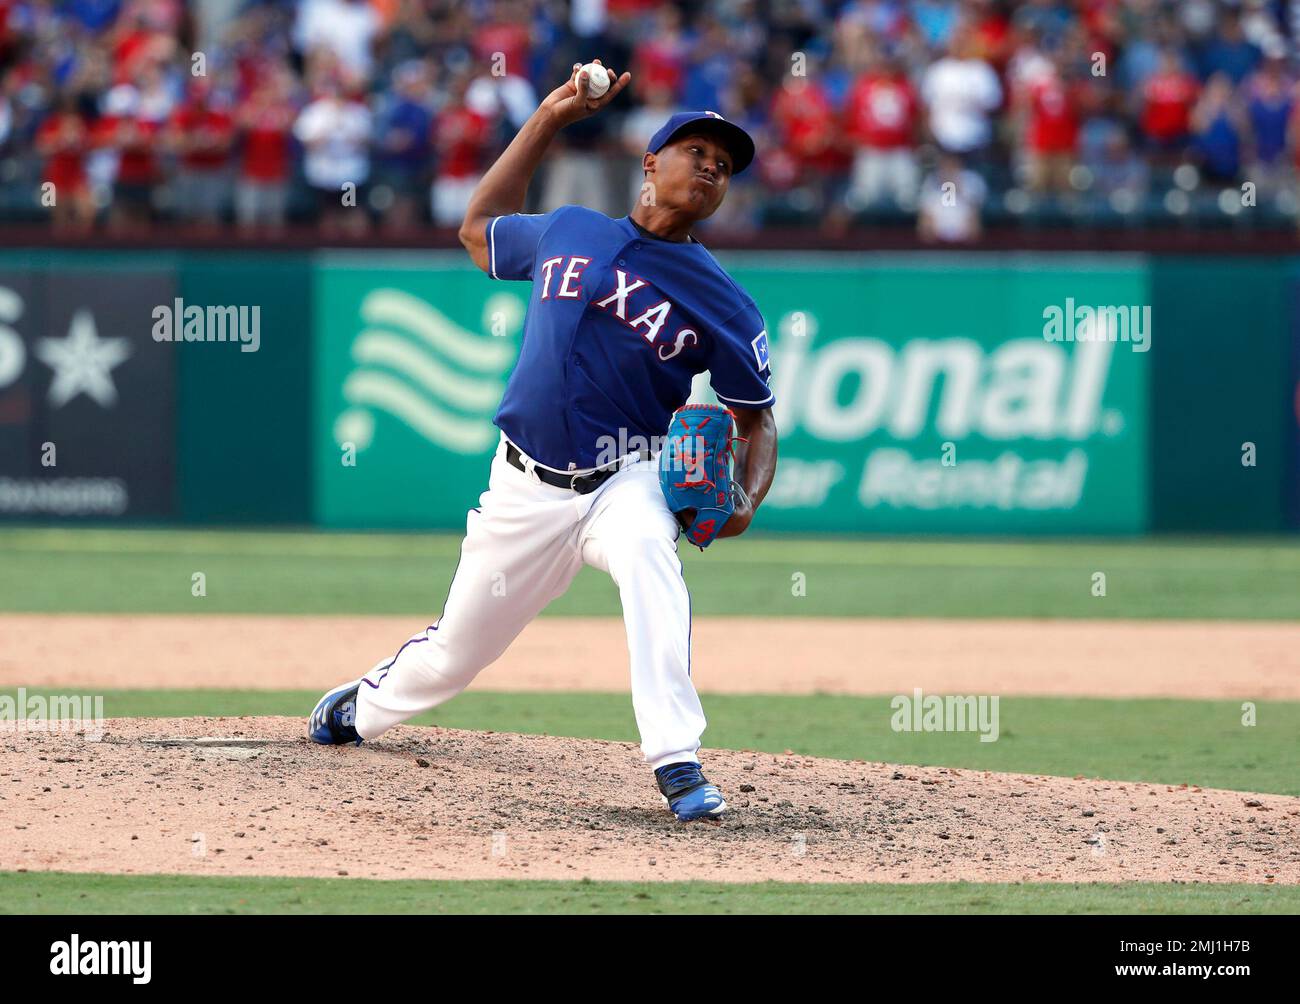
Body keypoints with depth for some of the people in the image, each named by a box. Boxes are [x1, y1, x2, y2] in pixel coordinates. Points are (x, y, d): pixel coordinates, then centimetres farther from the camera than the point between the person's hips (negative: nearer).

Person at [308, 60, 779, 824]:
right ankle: (362, 708, 46)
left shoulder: (721, 302, -3)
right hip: (526, 490, 2)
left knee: (648, 558, -37)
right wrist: (549, 119, 19)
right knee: (457, 649, 12)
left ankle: (678, 767, -39)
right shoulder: (567, 232, 6)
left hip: (624, 481, -2)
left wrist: (747, 499, -17)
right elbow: (479, 230, 25)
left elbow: (757, 417, 4)